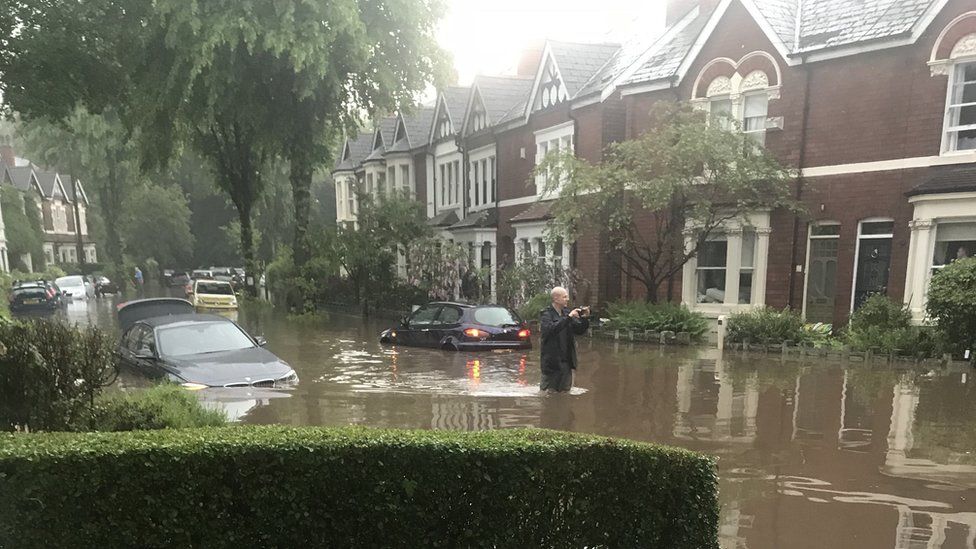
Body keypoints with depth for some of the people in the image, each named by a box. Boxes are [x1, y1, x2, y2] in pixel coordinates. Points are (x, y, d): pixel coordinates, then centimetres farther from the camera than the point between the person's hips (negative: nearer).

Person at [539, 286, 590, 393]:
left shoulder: (567, 312, 9)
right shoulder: (547, 314, -10)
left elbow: (579, 330, 12)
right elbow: (550, 329, -29)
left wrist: (585, 318, -7)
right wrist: (568, 317, -30)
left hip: (567, 361, 6)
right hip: (552, 362, -6)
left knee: (565, 391, 15)